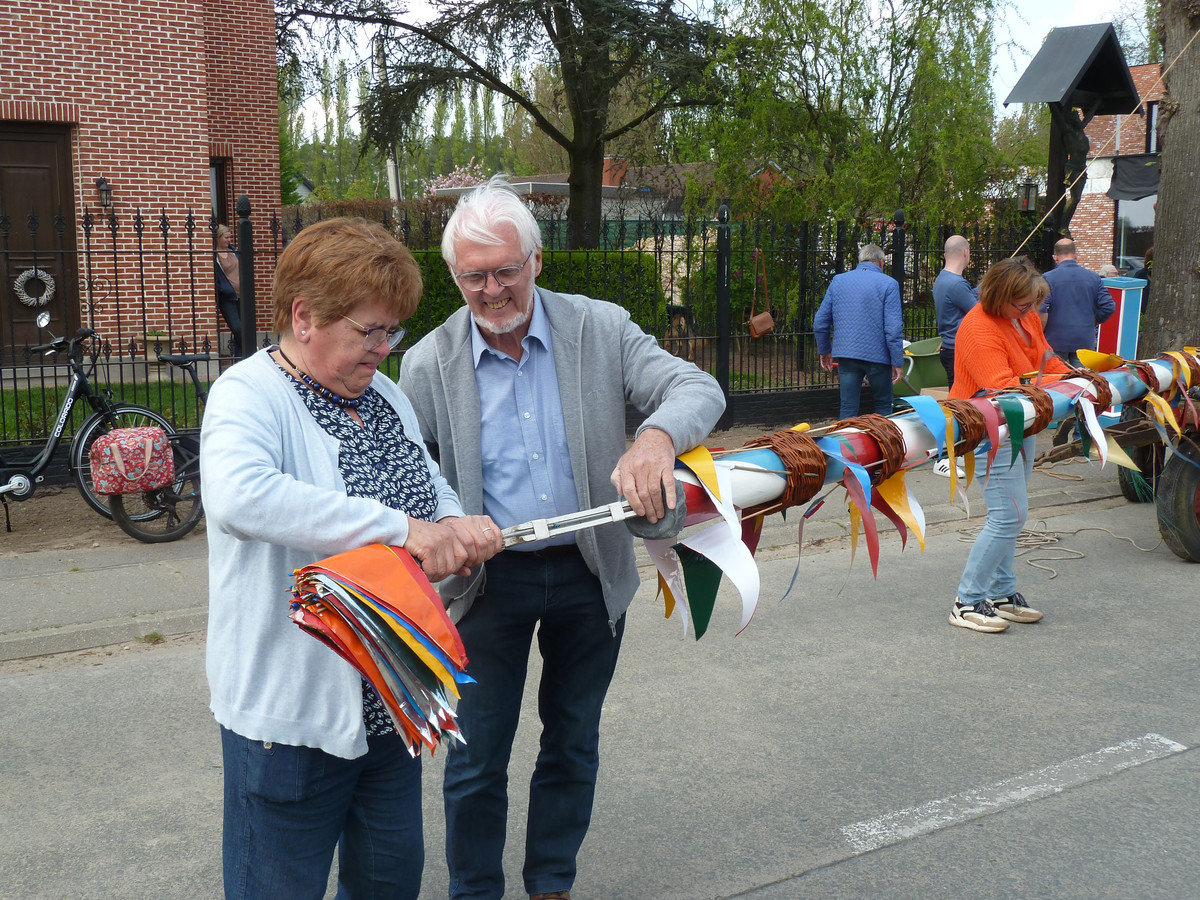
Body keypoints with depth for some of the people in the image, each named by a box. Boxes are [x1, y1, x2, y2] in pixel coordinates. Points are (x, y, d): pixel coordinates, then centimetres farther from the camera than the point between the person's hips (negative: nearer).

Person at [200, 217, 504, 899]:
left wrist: (455, 526, -7)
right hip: (292, 708, -7)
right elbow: (240, 496, -38)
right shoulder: (249, 395, -17)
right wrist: (400, 528, -36)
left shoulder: (385, 395, 9)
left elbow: (431, 487, 19)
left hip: (392, 693, 8)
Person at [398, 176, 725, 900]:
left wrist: (657, 437, -39)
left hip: (591, 576, 1)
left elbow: (699, 388, -16)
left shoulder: (601, 330, -8)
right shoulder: (428, 365, -8)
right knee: (478, 758, 9)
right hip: (490, 580, -1)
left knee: (574, 746, 18)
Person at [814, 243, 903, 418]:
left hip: (845, 353, 3)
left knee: (848, 408, 5)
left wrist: (824, 351, 22)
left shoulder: (838, 281, 8)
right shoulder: (888, 284, -4)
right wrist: (897, 362, -6)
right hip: (877, 355, -3)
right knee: (883, 405, 13)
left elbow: (820, 322, 10)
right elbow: (893, 329, -11)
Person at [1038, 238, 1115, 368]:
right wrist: (1091, 324, 15)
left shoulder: (1048, 278, -8)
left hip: (1057, 340, -3)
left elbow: (1041, 310, -16)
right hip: (1085, 341, 3)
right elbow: (1109, 307, 0)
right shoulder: (1094, 277, 4)